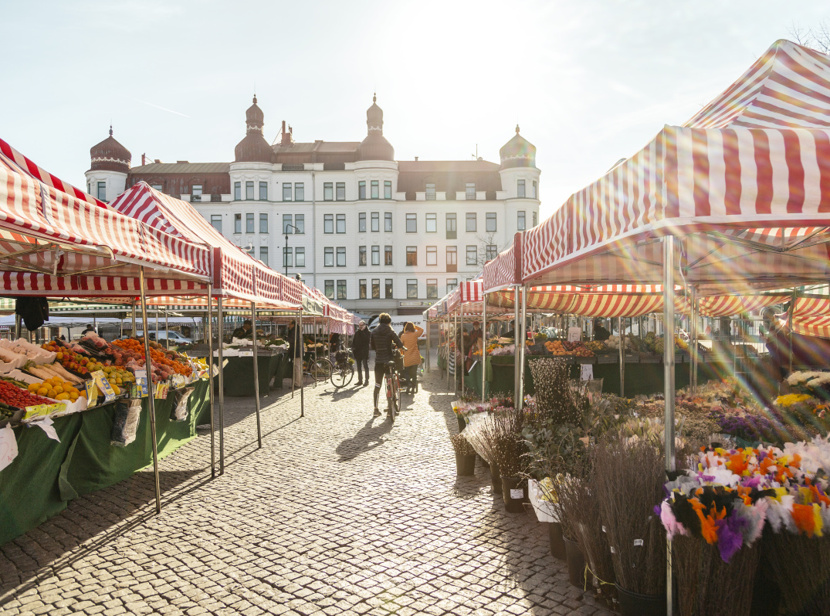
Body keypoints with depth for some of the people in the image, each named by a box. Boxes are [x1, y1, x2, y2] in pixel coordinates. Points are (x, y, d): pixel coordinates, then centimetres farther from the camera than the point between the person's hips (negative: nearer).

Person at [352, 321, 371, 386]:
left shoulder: (368, 332, -5)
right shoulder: (357, 333, 12)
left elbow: (367, 340, -21)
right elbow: (353, 341, 14)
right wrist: (353, 349, -1)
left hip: (365, 353, -6)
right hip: (358, 352, 6)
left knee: (365, 367, -1)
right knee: (359, 368, 11)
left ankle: (366, 381, 5)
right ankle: (360, 381, 19)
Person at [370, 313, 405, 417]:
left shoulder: (374, 332, 5)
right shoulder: (390, 331, -5)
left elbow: (372, 347, 11)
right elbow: (399, 343, -8)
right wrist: (403, 348, 13)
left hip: (378, 361, 3)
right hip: (388, 360, -3)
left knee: (377, 385, 7)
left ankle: (376, 409, 4)